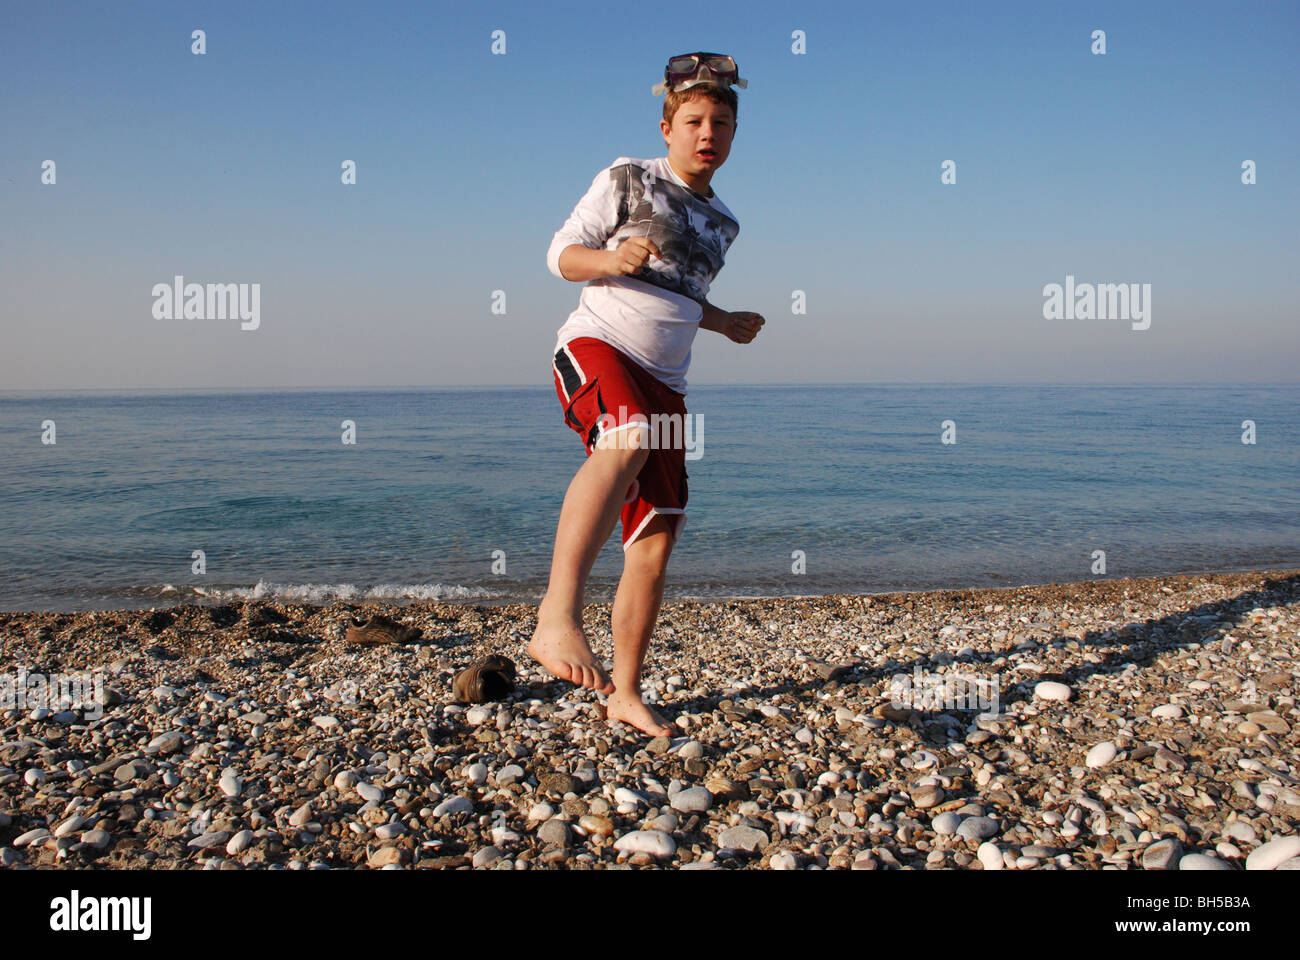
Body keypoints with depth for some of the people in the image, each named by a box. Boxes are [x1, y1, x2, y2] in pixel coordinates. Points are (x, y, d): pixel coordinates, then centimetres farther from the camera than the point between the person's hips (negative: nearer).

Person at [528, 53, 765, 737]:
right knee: (627, 438, -40)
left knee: (655, 543, -2)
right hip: (594, 346, -6)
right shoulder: (628, 180, 6)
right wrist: (613, 258, -17)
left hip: (665, 381, 6)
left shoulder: (721, 224, 22)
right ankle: (557, 616, -47)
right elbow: (561, 255, 2)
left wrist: (725, 322, 20)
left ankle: (625, 692, 9)